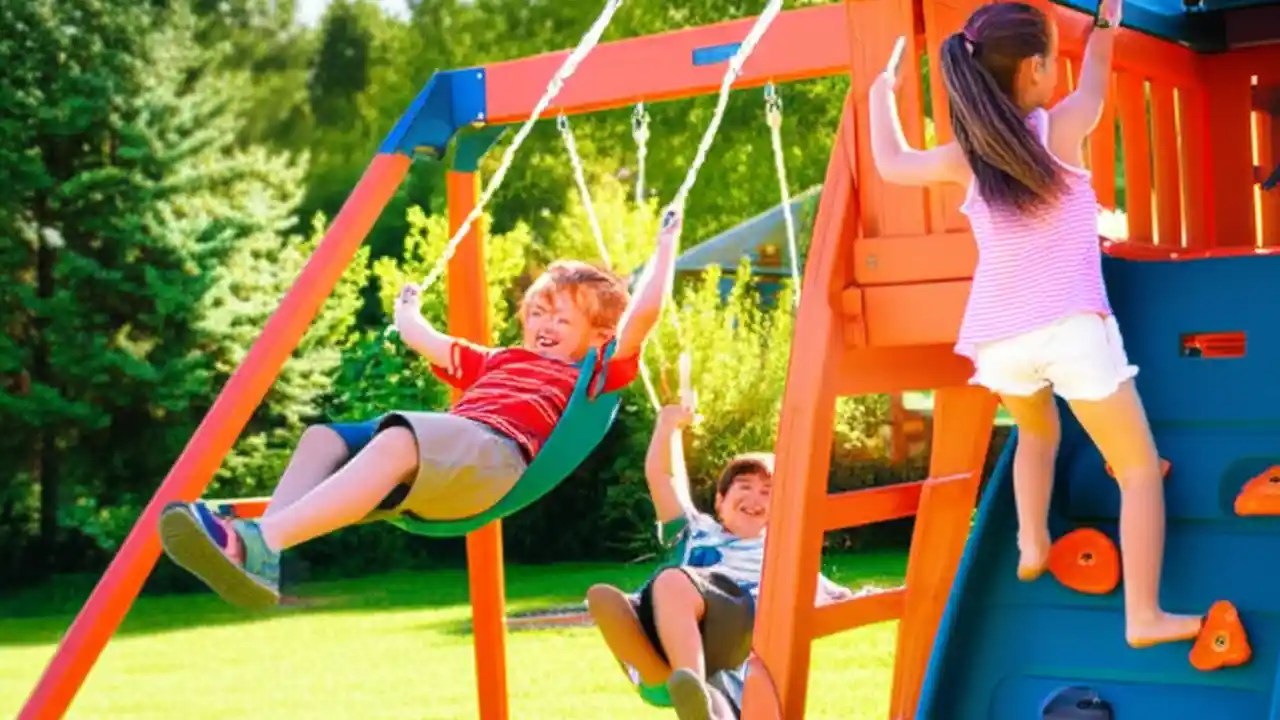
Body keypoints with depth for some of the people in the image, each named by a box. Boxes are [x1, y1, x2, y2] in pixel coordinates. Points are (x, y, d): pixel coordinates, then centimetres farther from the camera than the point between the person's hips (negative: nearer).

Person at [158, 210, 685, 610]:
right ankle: (258, 554, -39)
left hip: (496, 453, -8)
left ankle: (261, 542, -57)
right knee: (324, 437, -13)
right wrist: (407, 313, 68)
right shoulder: (496, 363, 40)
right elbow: (424, 340, 51)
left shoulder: (593, 373, 21)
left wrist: (665, 248, 18)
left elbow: (642, 315, 10)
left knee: (397, 440, -37)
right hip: (442, 448, 8)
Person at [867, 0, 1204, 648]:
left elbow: (890, 163, 25)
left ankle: (1031, 544, 18)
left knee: (1037, 432, 35)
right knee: (1141, 466, 5)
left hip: (997, 340, 4)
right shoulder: (1062, 128, 2)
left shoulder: (965, 158, 7)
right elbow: (1095, 80, 24)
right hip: (1070, 327, -4)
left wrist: (881, 94, 41)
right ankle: (1144, 615, -4)